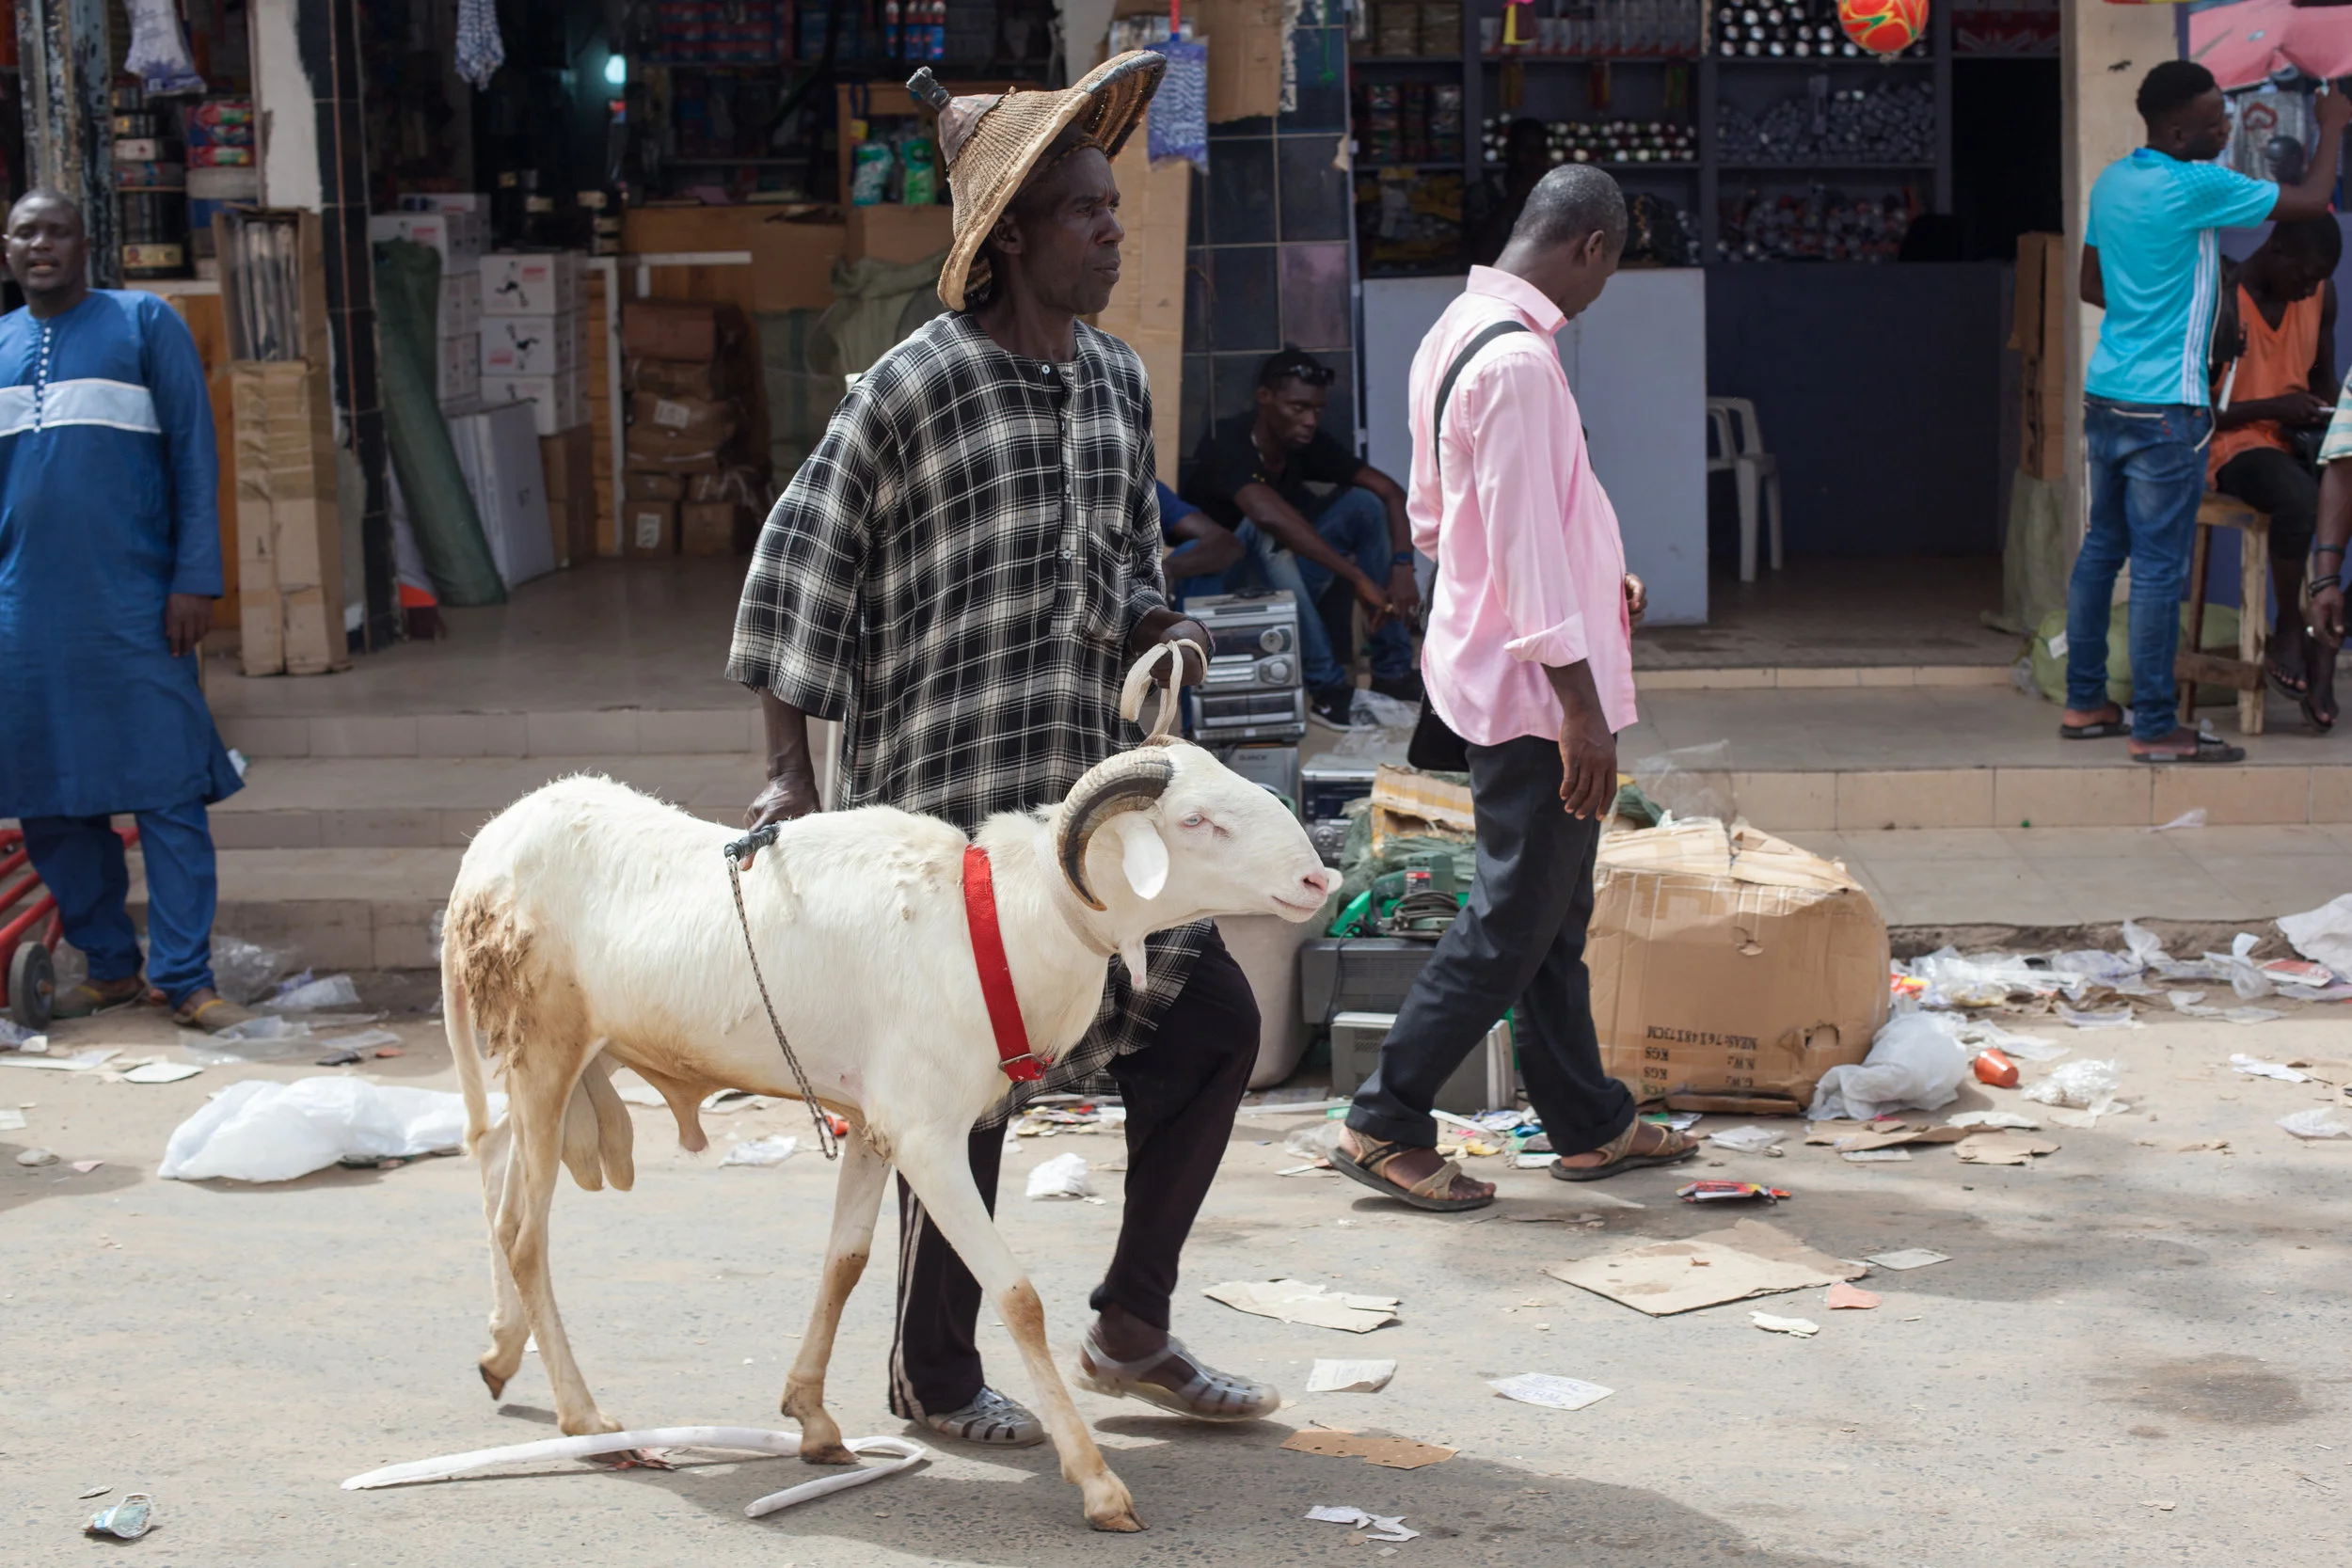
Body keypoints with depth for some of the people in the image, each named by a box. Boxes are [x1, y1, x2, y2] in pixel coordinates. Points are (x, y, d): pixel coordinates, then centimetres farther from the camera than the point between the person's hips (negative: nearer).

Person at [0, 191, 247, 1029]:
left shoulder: (144, 324, 3)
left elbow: (194, 455, 0)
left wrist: (195, 580, -8)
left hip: (133, 609, -4)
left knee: (169, 796, -5)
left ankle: (185, 979, -1)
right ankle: (110, 966, 18)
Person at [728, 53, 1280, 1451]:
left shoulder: (1118, 379, 10)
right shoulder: (916, 386, -11)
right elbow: (800, 572, -8)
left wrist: (1161, 628, -1)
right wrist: (794, 774, -11)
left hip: (1091, 785, 7)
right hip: (947, 801, -7)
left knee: (1212, 1020, 7)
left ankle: (1133, 1329, 22)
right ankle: (933, 1372, 19)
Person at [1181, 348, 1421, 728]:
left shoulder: (1309, 443, -8)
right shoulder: (1227, 444, -27)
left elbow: (1390, 491, -6)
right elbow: (1269, 514, -45)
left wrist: (1402, 566, -24)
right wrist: (1359, 578, -46)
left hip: (1282, 582, 6)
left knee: (1363, 502, -12)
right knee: (1263, 533, -36)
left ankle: (1392, 669, -12)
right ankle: (1327, 685, -31)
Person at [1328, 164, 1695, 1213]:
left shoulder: (1454, 333, 10)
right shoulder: (1519, 359, -21)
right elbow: (1525, 545, -23)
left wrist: (1590, 583, 21)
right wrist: (1581, 703, -21)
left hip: (1490, 667, 10)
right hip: (1535, 685, -10)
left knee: (1554, 912, 17)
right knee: (1514, 920, -2)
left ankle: (1590, 1124, 27)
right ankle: (1385, 1126, 5)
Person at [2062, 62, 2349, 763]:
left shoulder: (2112, 180, 9)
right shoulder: (2196, 187, -16)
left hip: (2105, 396, 9)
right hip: (2164, 409, -9)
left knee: (2102, 548, 14)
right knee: (2159, 568, -4)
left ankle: (2084, 704, 19)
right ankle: (2154, 729, -1)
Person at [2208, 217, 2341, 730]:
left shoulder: (2319, 295, 9)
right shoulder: (2220, 303, -12)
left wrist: (2317, 410, 1)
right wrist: (2274, 408, -19)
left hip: (2296, 439, 6)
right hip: (2235, 446, -6)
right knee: (2300, 496, -39)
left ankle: (2323, 657, -21)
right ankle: (2288, 631, -15)